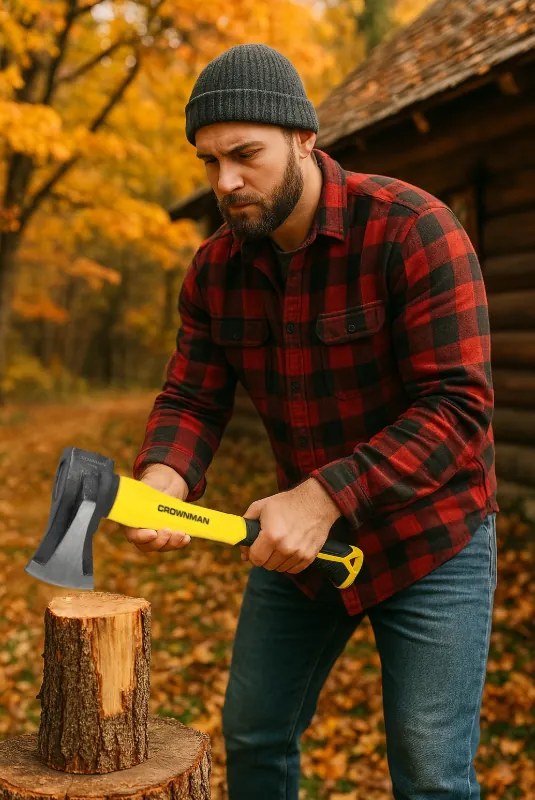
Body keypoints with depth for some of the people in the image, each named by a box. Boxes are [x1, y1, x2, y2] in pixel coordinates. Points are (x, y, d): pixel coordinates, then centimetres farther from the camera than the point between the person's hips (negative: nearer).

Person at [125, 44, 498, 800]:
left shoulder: (415, 230, -23)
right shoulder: (214, 270, -4)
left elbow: (458, 407, -26)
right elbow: (192, 399, -4)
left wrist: (323, 498, -34)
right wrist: (161, 485, -27)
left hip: (427, 535, -5)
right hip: (303, 528, 6)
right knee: (253, 734, 16)